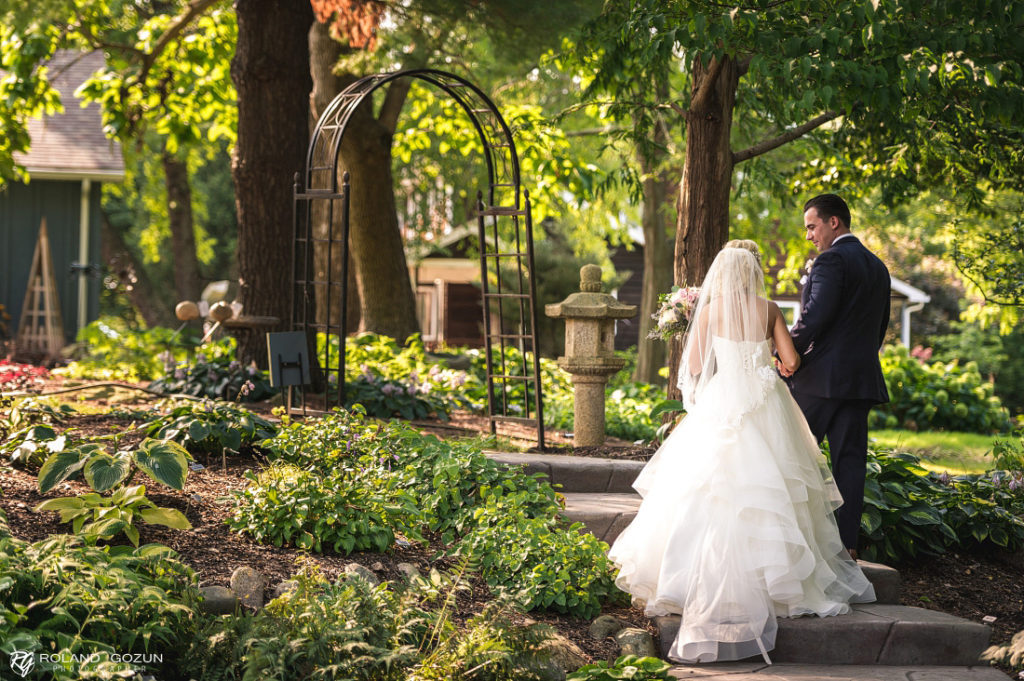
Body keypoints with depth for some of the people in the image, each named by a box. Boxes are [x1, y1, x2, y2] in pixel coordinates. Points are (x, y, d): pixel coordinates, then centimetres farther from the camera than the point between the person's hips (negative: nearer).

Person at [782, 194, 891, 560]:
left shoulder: (831, 260, -10)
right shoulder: (877, 266, 17)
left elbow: (815, 316, -18)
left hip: (824, 376, -8)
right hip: (863, 377, 8)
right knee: (850, 459, 5)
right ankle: (847, 541, 2)